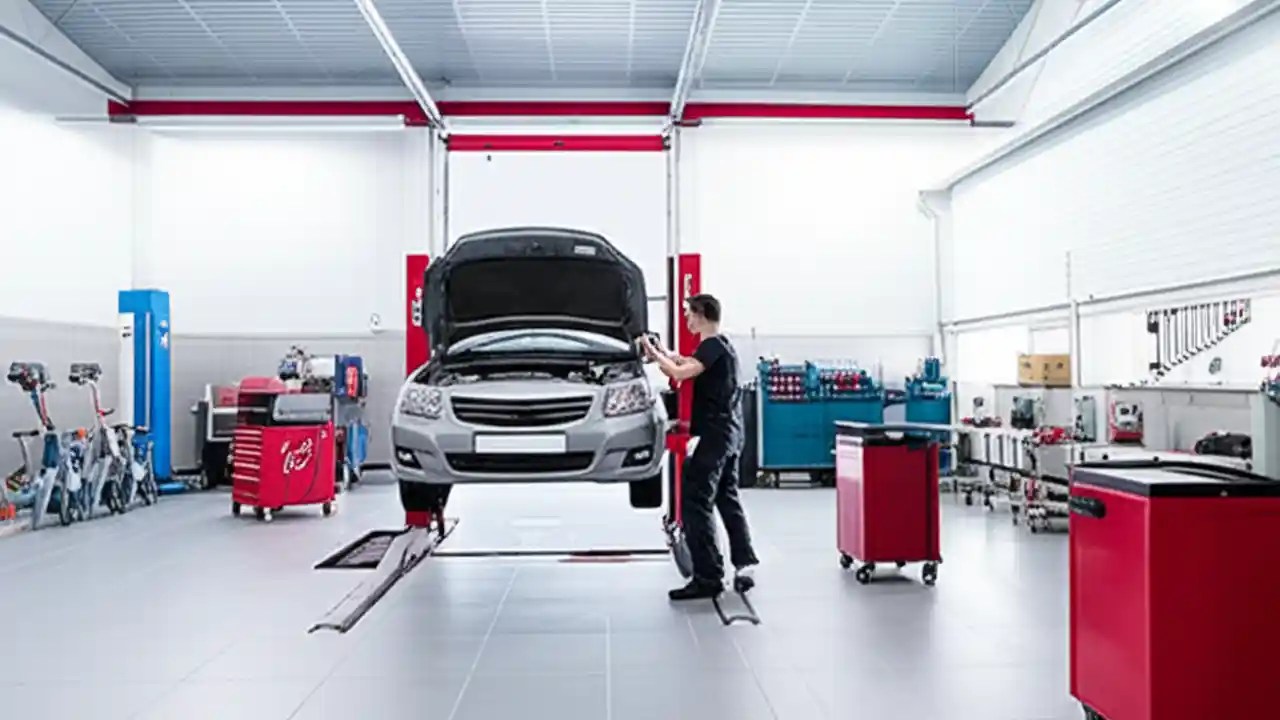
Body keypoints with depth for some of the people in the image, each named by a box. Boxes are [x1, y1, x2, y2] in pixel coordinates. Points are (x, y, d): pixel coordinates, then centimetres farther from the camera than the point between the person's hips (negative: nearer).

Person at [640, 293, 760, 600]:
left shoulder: (712, 346, -14)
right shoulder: (722, 345, 17)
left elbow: (680, 373, -27)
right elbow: (693, 367, 29)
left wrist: (654, 354, -14)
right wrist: (667, 355, 16)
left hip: (715, 434, -10)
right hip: (730, 432, 10)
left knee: (696, 502, -9)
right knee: (727, 499, 17)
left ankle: (708, 578, -9)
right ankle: (745, 563, 20)